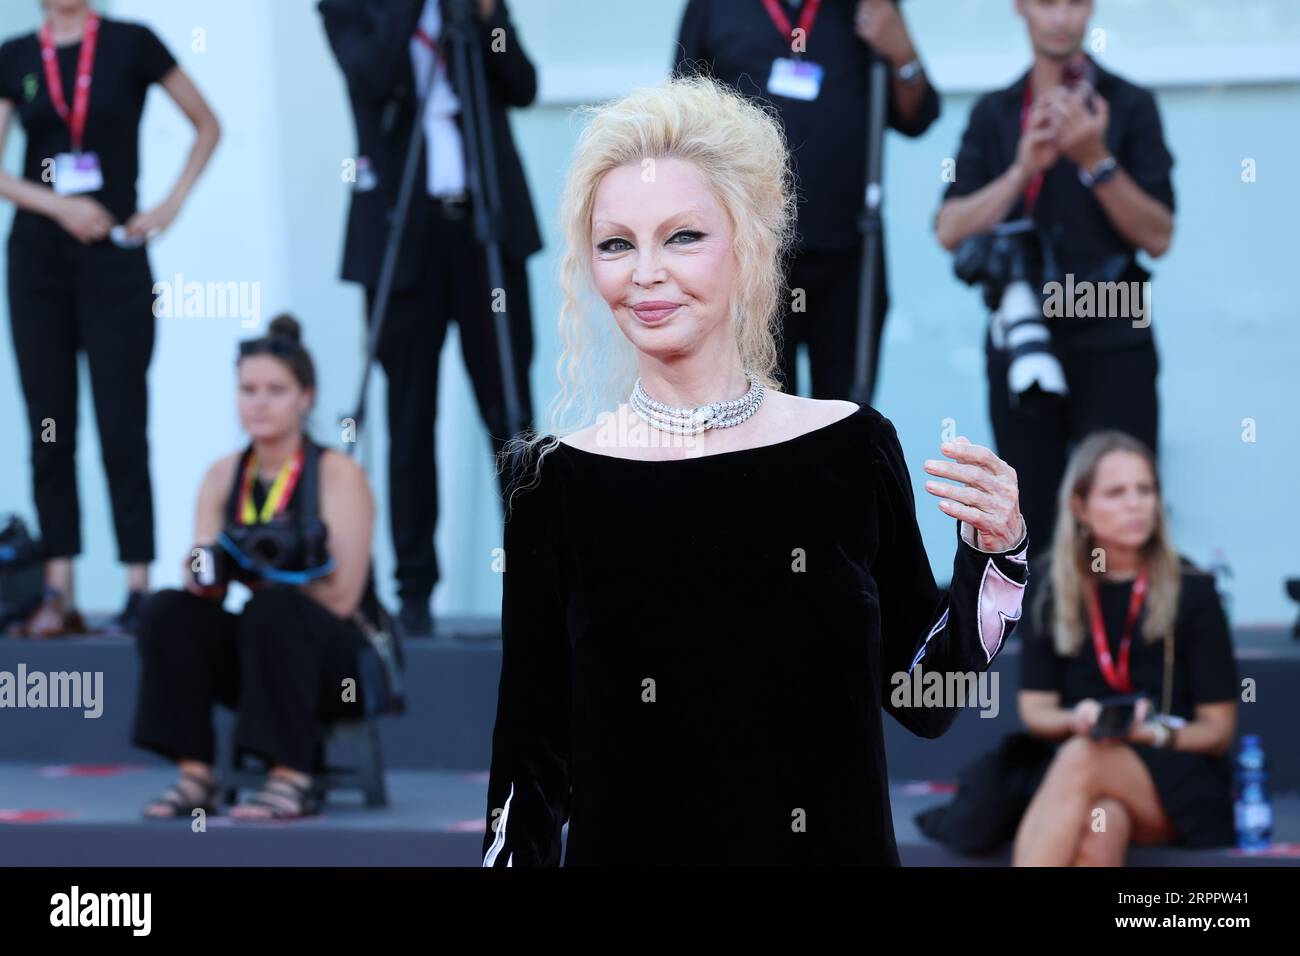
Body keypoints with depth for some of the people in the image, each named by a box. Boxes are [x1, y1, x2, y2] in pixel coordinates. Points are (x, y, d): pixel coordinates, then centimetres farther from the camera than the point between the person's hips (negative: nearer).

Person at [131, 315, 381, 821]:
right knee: (167, 610, -20)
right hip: (254, 651, 5)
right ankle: (195, 775, -19)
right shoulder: (223, 476, 5)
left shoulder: (337, 474, -10)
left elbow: (339, 598, -17)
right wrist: (204, 573, -23)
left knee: (273, 607, -35)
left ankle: (292, 780, -31)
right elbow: (201, 582, 0)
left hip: (339, 658, -5)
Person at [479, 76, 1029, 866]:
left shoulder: (853, 449, -6)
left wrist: (995, 558, -11)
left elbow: (925, 701, 1)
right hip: (626, 844, -1)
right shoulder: (560, 483, -8)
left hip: (836, 844, 1)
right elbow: (533, 756, -4)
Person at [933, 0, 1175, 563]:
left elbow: (1158, 237, -4)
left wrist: (1095, 160, -16)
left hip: (1110, 347, -3)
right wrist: (1024, 168, -11)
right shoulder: (994, 114, 11)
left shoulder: (1129, 106, 2)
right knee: (1030, 526, 4)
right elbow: (951, 231, 1)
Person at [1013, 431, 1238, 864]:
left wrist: (1152, 732, -19)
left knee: (1082, 762, -36)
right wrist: (1076, 720, -14)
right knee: (1097, 837, -38)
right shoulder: (1051, 601, 9)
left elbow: (1218, 730, 3)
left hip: (1179, 787, -1)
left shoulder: (1192, 593, 2)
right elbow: (1035, 709, 10)